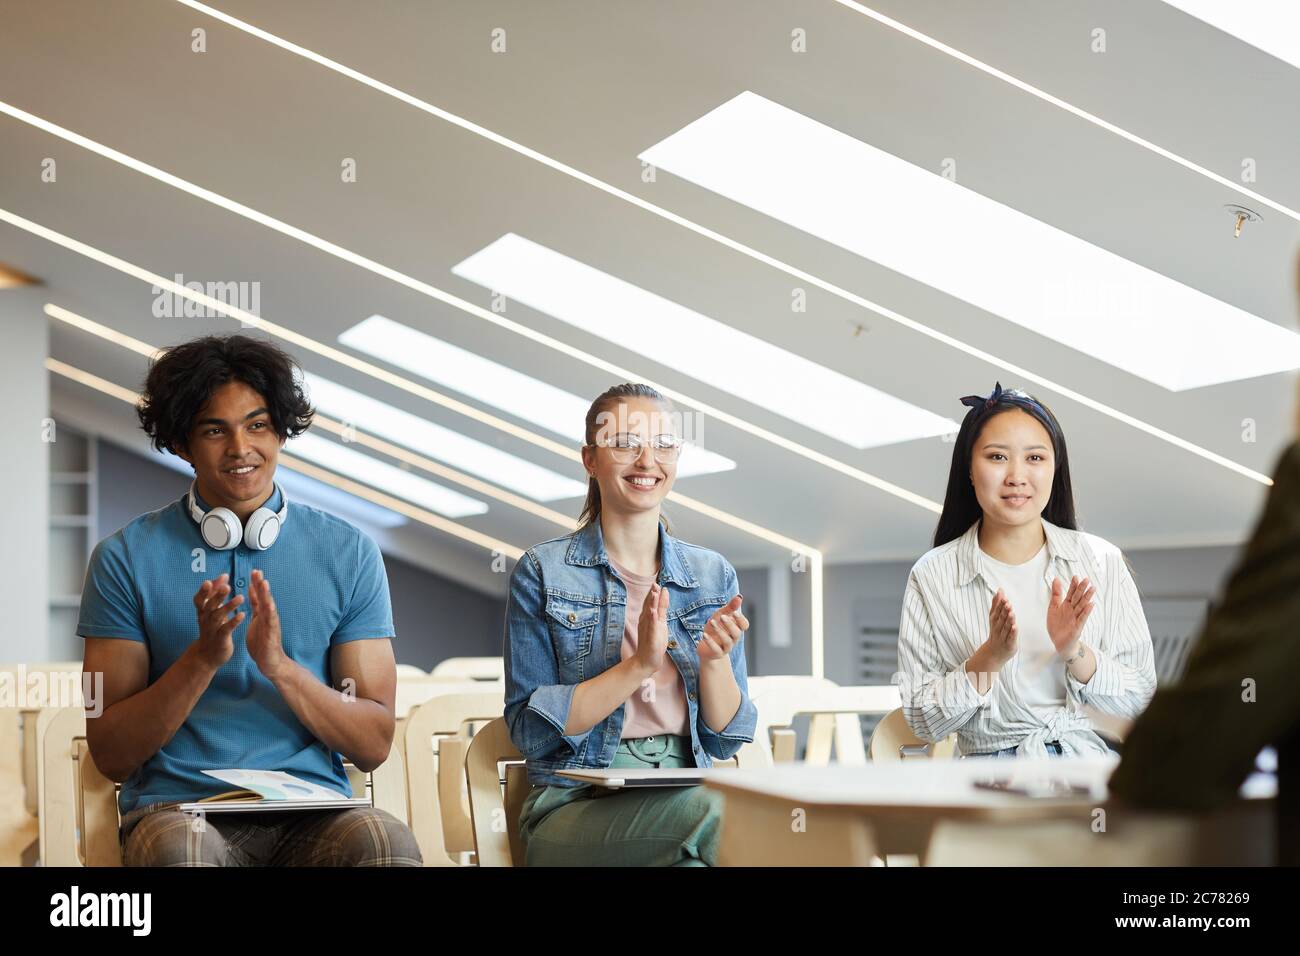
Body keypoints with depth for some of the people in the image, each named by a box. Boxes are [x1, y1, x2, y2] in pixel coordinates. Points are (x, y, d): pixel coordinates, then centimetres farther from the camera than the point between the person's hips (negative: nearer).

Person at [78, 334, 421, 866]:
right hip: (179, 807, -1)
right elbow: (111, 756, 3)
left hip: (312, 812, 1)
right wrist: (202, 659, -12)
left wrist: (280, 666, -10)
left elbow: (373, 746, 6)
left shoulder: (348, 553, 10)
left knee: (384, 840, -33)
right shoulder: (126, 557, 7)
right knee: (180, 847, -37)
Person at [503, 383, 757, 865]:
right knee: (711, 812, -34)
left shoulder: (714, 574, 12)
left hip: (687, 794, 4)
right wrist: (638, 666, -15)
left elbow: (724, 740, 12)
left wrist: (713, 660, -8)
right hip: (577, 806, -3)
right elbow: (529, 729, -5)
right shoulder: (542, 571, 2)